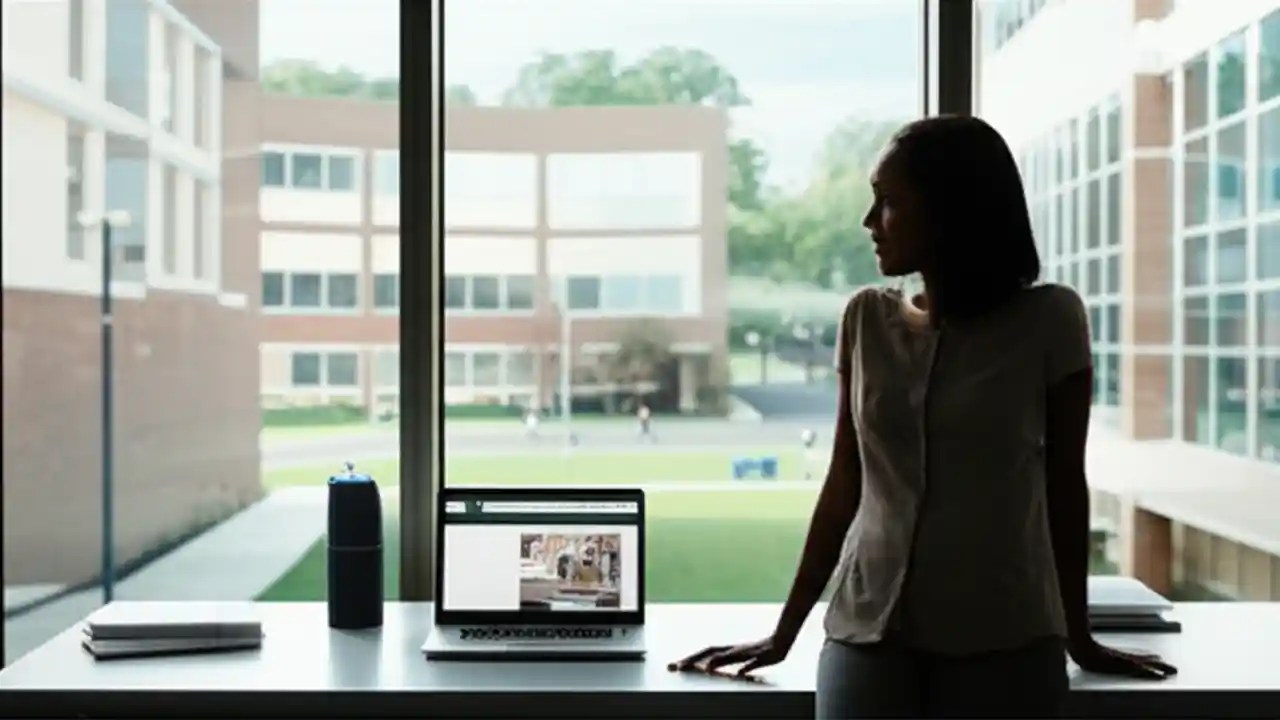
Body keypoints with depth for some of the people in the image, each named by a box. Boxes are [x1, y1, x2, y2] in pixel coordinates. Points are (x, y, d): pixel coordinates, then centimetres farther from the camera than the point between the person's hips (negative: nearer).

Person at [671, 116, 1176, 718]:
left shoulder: (1048, 321, -4)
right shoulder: (865, 320, 5)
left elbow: (1065, 484, 4)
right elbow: (844, 484, 8)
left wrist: (1079, 638, 10)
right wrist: (784, 632, 8)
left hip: (1006, 639, -2)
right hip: (868, 630, 2)